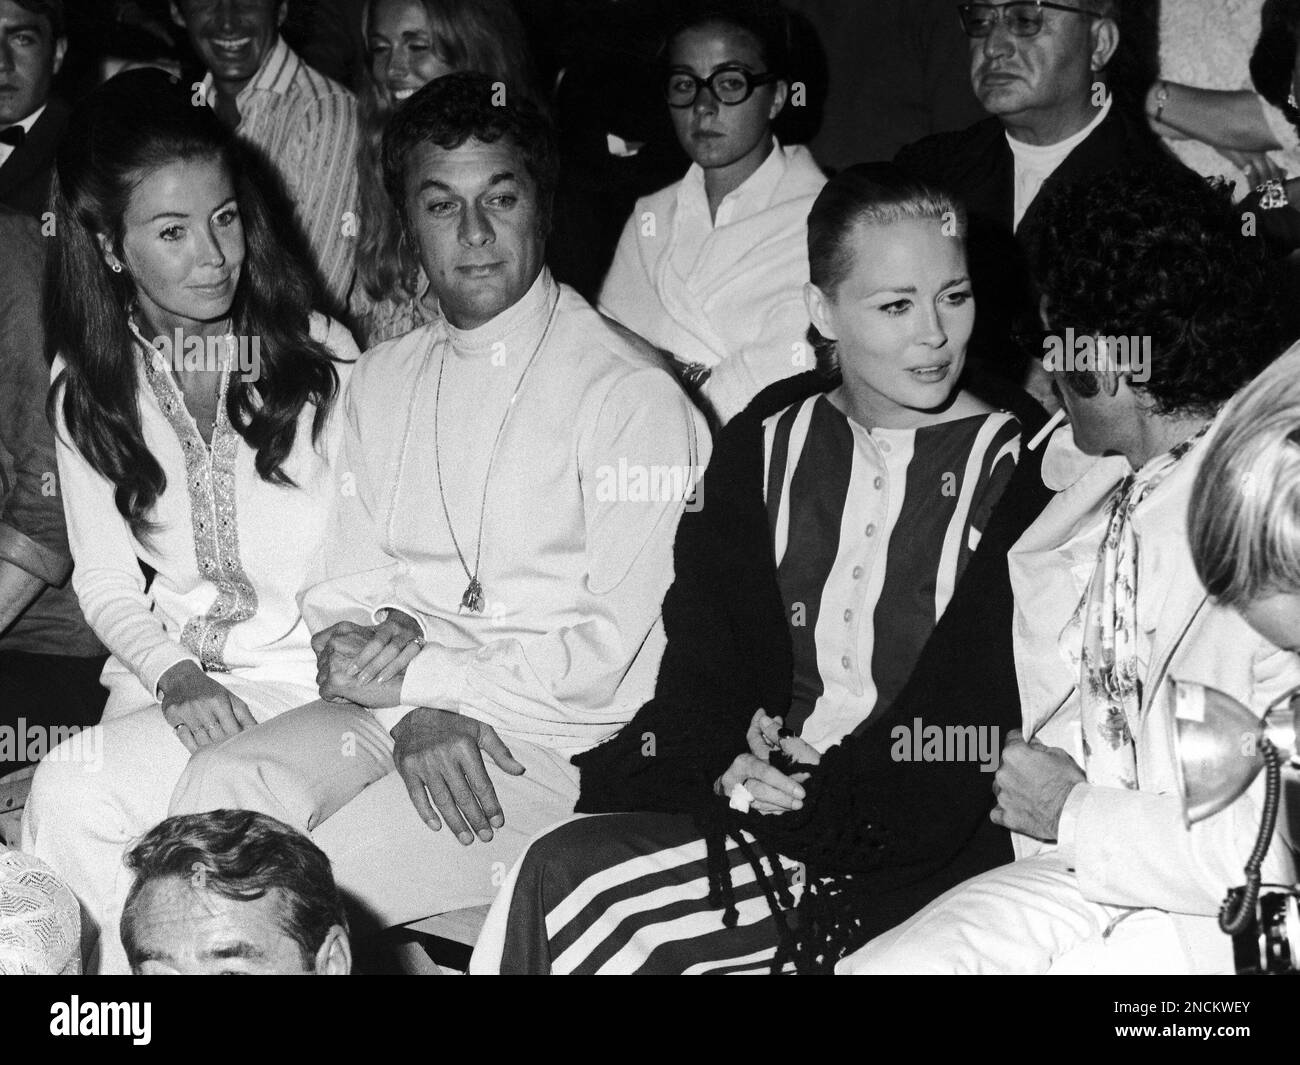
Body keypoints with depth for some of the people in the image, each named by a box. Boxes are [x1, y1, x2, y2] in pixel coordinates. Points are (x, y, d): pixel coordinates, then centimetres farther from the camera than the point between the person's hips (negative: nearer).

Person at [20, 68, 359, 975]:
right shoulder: (89, 386, 7)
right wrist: (171, 675, -11)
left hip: (304, 672, -3)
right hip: (162, 671, 3)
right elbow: (105, 579, 7)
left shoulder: (321, 357, -2)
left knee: (75, 792, -25)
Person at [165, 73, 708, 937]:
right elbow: (344, 597, 10)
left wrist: (414, 673, -9)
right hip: (396, 705, 5)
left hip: (556, 744, -5)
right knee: (223, 789, -24)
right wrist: (413, 712, -11)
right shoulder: (383, 381, 14)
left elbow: (605, 653, -10)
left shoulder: (633, 393, -6)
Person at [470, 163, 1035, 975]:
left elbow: (996, 719, -8)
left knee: (569, 881, -22)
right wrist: (725, 760, -10)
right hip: (763, 788, 5)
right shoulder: (767, 443, 13)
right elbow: (703, 642, 11)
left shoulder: (1016, 466, -3)